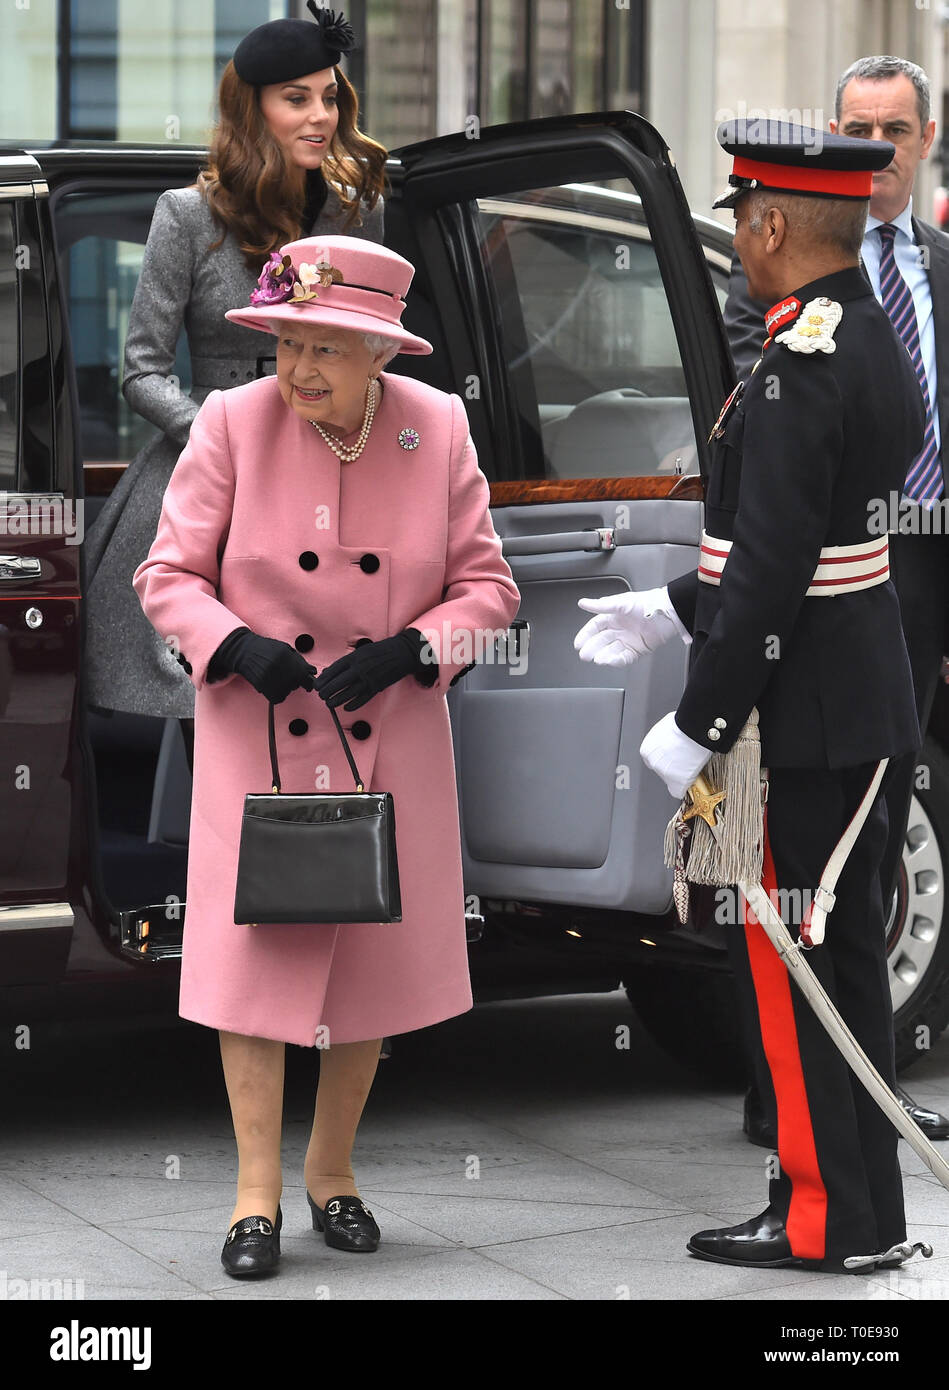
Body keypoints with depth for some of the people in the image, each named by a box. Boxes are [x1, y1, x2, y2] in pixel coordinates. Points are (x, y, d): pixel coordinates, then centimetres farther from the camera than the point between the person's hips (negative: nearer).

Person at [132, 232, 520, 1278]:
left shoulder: (438, 428, -4)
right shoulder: (231, 425, -8)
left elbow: (486, 585, 1)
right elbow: (168, 576, -4)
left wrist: (408, 649, -17)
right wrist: (235, 645, -23)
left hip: (392, 741, 2)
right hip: (259, 738, -2)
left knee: (378, 957, 9)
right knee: (254, 946, -6)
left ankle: (332, 1169, 27)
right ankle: (256, 1191, 2)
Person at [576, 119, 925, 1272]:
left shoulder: (798, 368, -20)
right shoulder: (876, 347, 11)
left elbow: (773, 569, -24)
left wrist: (698, 727, -19)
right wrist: (673, 611, 21)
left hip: (795, 714, -10)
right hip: (862, 702, 10)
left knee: (782, 962, 0)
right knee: (843, 952, 14)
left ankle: (821, 1218, 7)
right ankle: (865, 1209, 22)